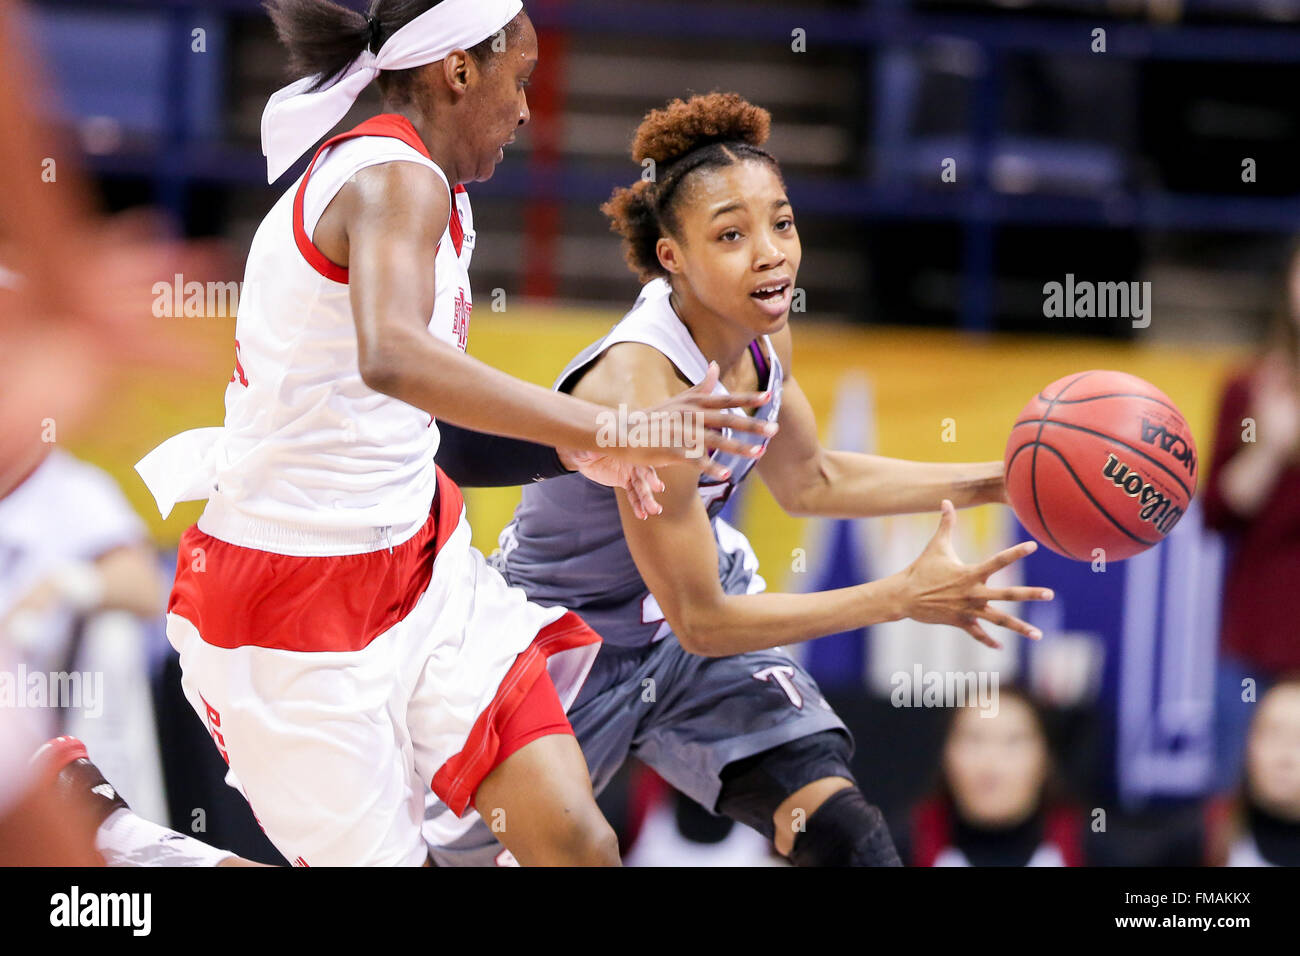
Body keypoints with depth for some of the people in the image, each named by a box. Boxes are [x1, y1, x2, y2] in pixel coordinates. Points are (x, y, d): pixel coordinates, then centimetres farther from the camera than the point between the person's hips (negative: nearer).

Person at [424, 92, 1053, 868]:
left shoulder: (761, 336, -11)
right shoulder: (642, 387, -35)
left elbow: (809, 481, 11)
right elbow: (701, 620, -28)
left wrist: (991, 482, 2)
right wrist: (905, 597, -28)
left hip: (698, 640, 6)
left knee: (843, 835, -12)